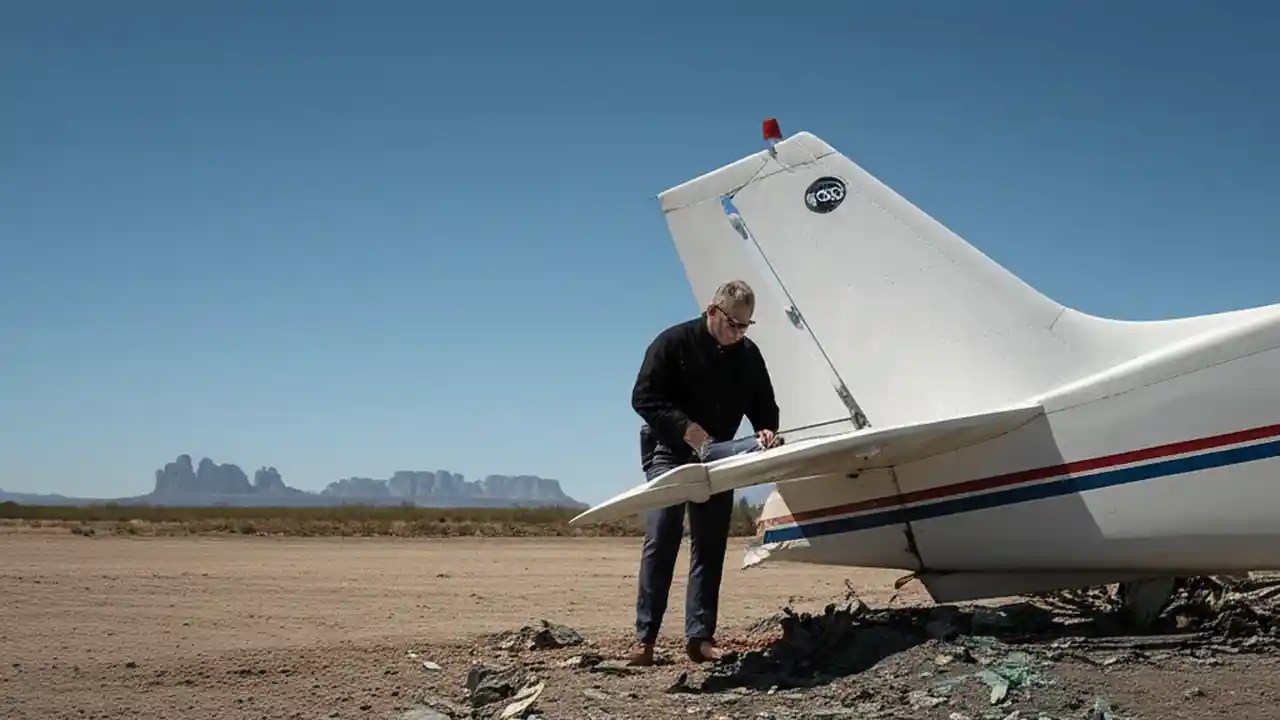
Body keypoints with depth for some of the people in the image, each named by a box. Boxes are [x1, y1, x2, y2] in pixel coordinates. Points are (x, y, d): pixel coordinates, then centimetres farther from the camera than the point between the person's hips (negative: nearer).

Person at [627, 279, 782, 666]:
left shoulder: (748, 355, 4)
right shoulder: (673, 342, -10)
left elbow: (764, 405, 12)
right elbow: (643, 397, -13)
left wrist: (766, 430, -11)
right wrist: (686, 427, -23)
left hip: (718, 456, 5)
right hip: (670, 453, -5)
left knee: (710, 547, 2)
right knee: (661, 540, -10)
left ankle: (700, 637, 5)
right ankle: (645, 637, -8)